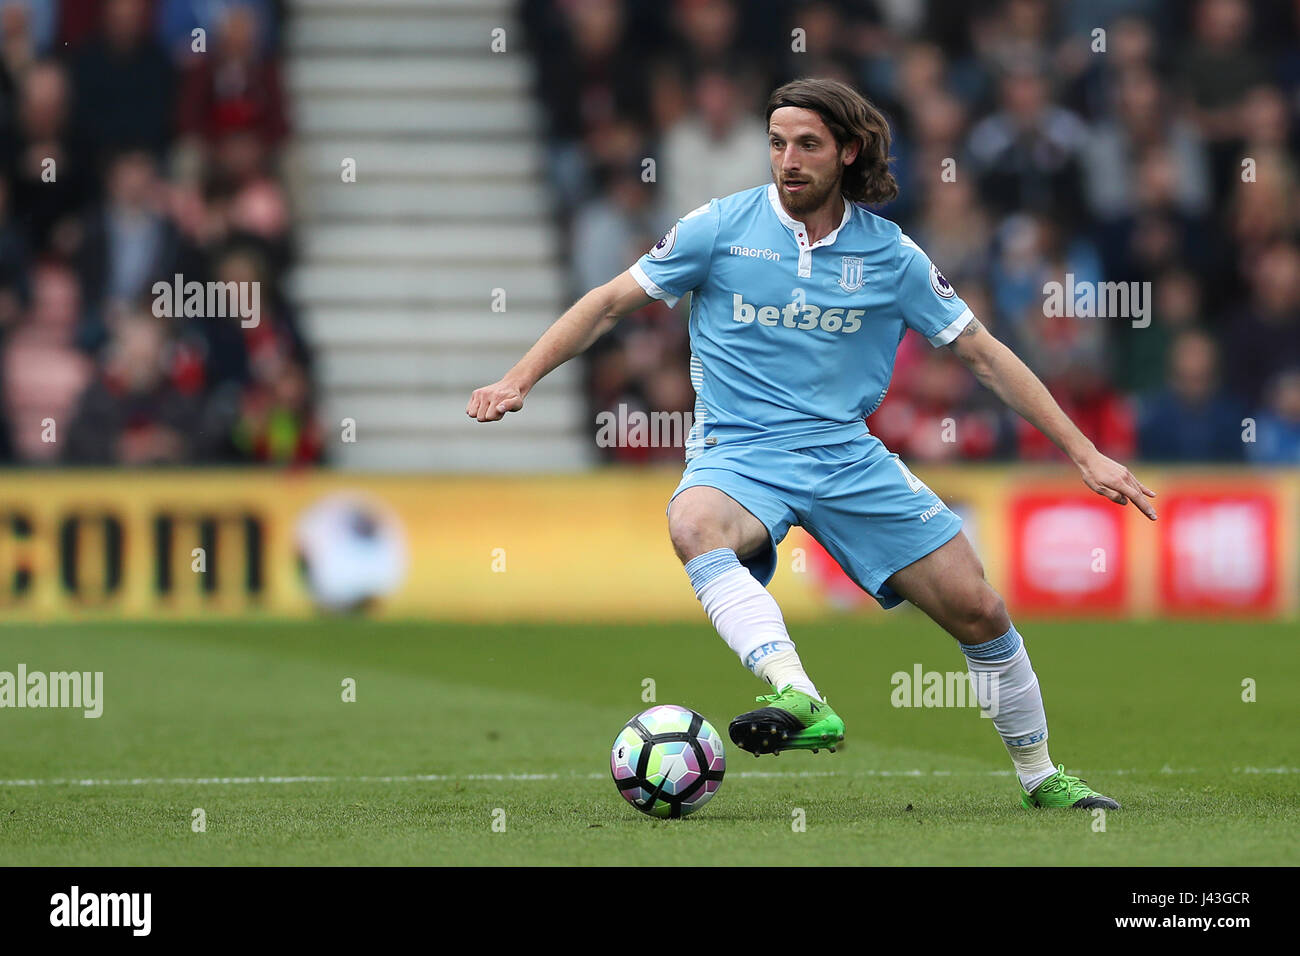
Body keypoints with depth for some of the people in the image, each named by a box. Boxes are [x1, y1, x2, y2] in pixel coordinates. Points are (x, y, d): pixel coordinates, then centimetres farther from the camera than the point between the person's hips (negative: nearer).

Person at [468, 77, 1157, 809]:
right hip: (740, 454, -2)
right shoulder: (723, 227, -2)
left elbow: (982, 354, 8)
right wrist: (519, 381, -7)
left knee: (979, 611, -4)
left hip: (849, 455, 2)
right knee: (695, 526, -39)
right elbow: (611, 304, 4)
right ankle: (801, 701, -55)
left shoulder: (890, 254, 2)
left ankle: (1041, 777, 18)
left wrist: (1084, 453, 6)